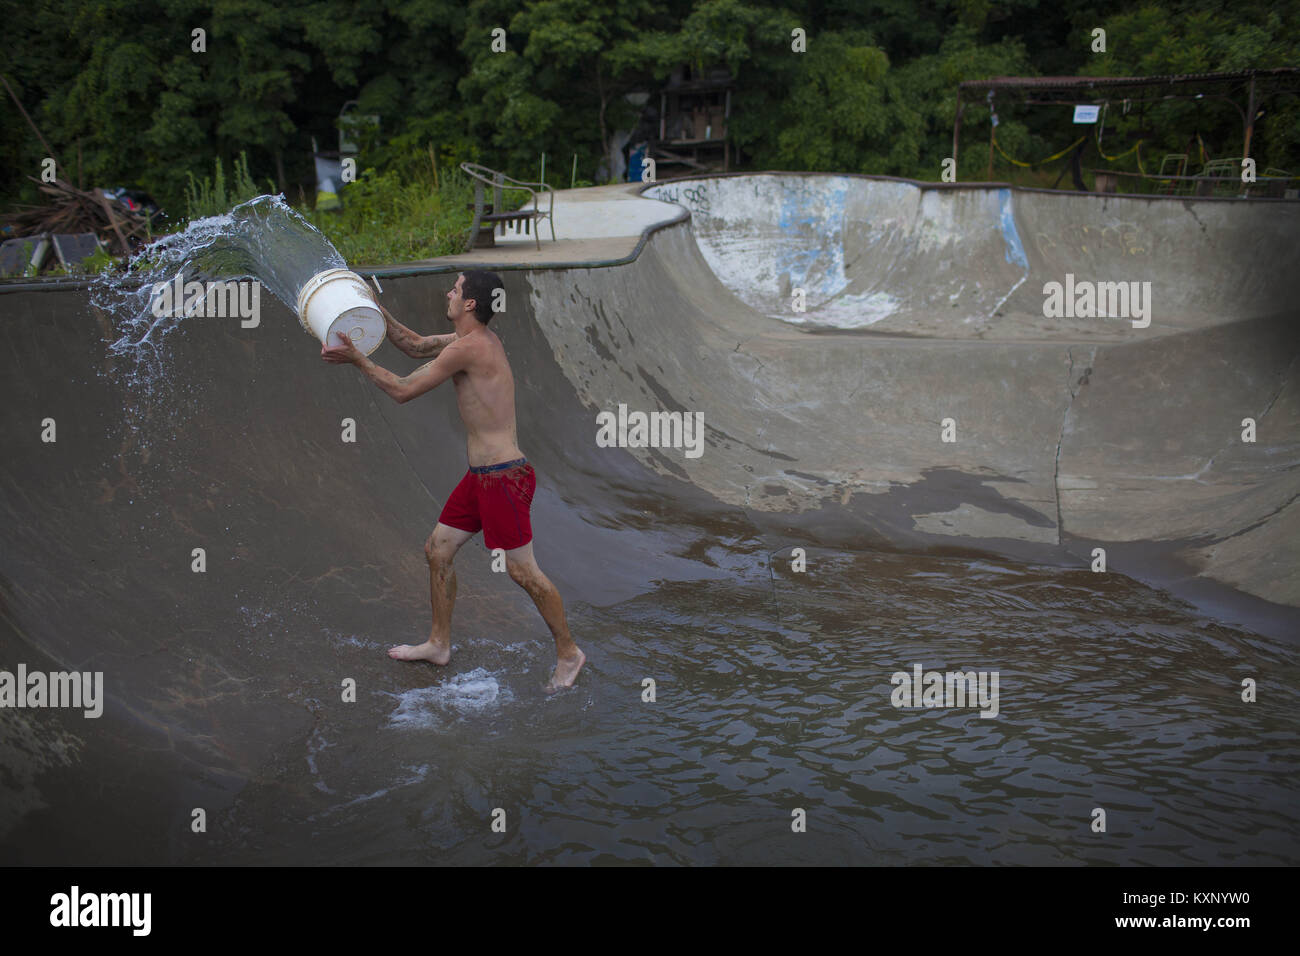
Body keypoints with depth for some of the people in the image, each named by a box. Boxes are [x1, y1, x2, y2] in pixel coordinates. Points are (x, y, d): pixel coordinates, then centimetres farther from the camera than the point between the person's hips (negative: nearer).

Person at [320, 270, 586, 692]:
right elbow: (416, 346, 25)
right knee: (437, 550, 16)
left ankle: (568, 653, 14)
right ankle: (439, 644, 29)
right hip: (480, 475, 10)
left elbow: (402, 391, -13)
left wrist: (357, 359, -5)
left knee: (523, 572, -1)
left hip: (504, 476, -10)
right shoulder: (478, 339, 10)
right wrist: (375, 308, 18)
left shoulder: (468, 348, -19)